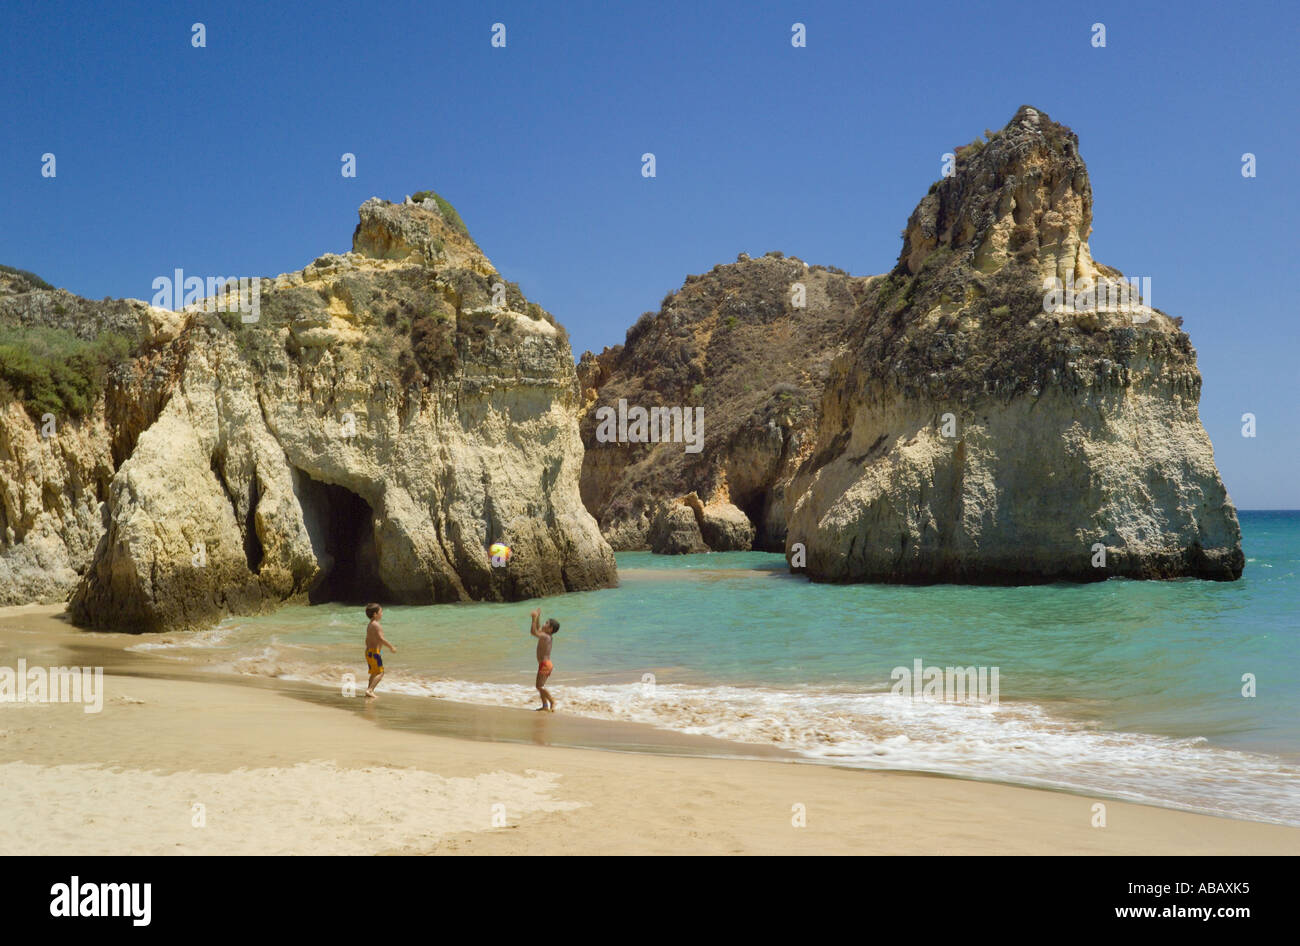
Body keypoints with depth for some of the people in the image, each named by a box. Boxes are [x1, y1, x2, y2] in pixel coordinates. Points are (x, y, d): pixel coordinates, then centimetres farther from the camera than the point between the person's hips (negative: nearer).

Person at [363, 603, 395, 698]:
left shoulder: (369, 625, 14)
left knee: (374, 673, 18)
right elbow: (381, 638, -23)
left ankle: (370, 691, 19)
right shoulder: (376, 625, -16)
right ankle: (369, 690, -19)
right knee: (380, 673, -9)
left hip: (368, 650, 10)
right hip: (375, 652, -10)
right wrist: (391, 647, -16)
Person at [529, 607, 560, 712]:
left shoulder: (545, 636, -17)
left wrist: (534, 618, -22)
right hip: (546, 663, 10)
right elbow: (537, 630, 27)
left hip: (544, 664, -10)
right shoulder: (547, 636, 11)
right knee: (540, 686, 15)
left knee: (540, 686, -10)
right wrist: (537, 618, 24)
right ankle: (545, 705, 17)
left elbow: (533, 632, -24)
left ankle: (552, 701, -12)